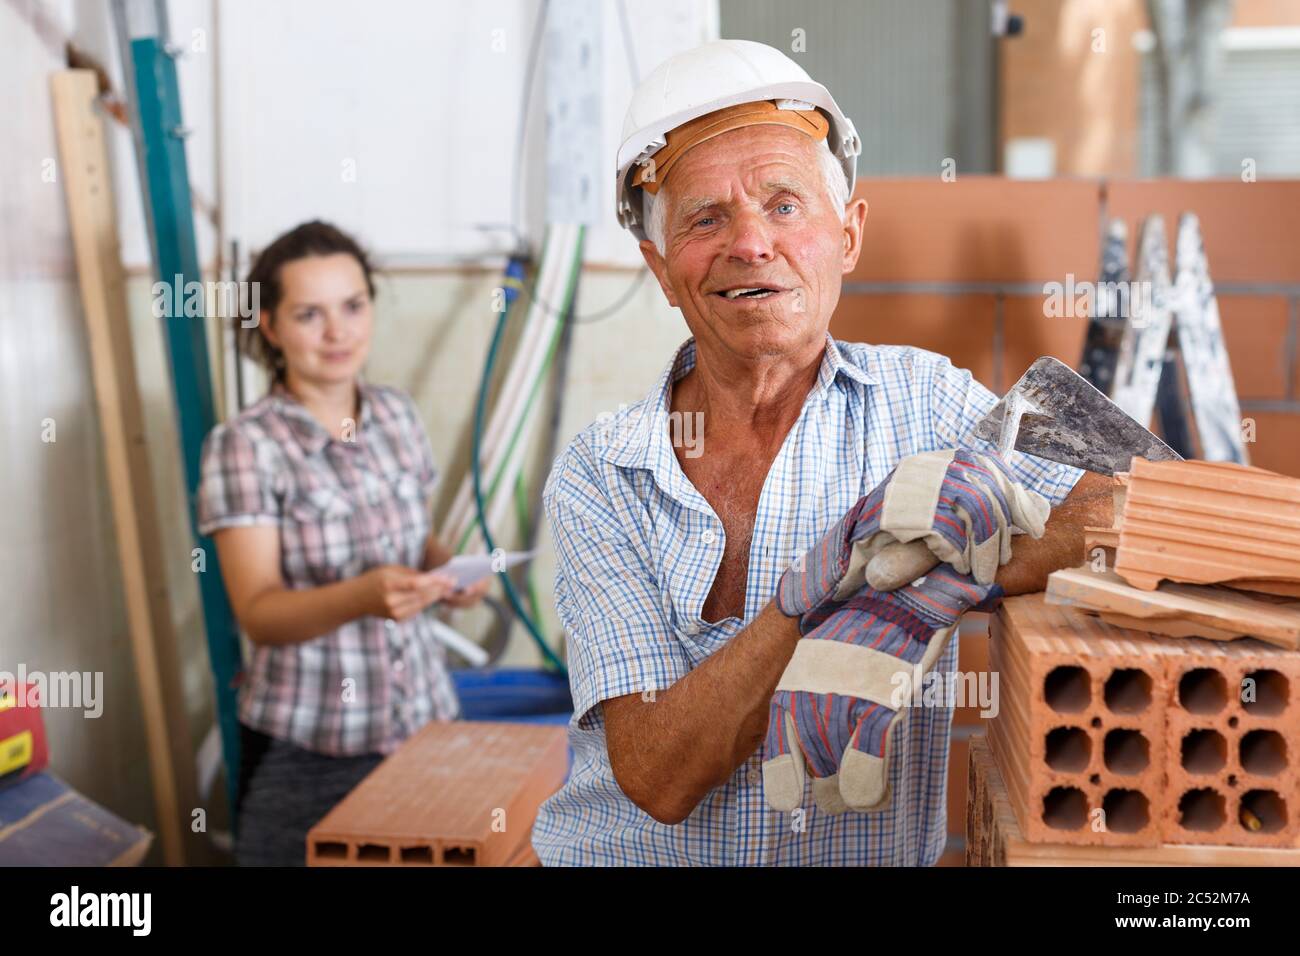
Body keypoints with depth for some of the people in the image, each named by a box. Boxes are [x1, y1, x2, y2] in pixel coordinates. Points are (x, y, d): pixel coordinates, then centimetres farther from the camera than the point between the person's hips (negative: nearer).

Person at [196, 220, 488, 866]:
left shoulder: (397, 414, 3)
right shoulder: (244, 446, -13)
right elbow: (259, 614, -18)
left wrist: (444, 570, -8)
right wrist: (365, 596, -35)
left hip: (425, 714, 5)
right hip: (308, 746, -4)